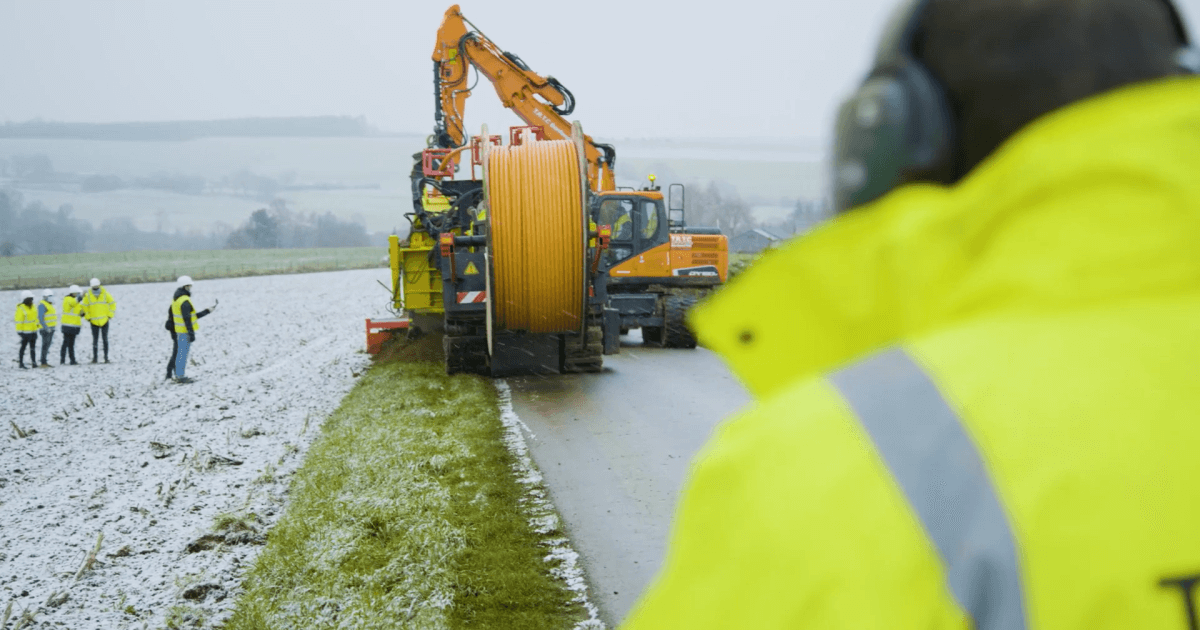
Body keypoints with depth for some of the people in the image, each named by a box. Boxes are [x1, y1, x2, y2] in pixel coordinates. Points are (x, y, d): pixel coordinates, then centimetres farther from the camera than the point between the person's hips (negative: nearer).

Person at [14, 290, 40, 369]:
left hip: (33, 331, 8)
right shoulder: (21, 308, -14)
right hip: (25, 332, -8)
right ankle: (20, 363, 6)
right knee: (23, 347, -1)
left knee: (33, 348, 12)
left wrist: (38, 325, 15)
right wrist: (19, 330, -15)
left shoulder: (32, 307, 10)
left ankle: (33, 362, 19)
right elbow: (19, 320, -14)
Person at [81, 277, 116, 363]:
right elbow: (85, 307, 8)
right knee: (95, 340, 0)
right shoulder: (88, 295, -3)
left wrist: (110, 315, 0)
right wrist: (88, 317, 2)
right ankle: (94, 357, 5)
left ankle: (106, 357, 5)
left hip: (104, 321, 0)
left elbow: (112, 304, 5)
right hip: (94, 322, 0)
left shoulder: (105, 294, -4)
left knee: (105, 339, 1)